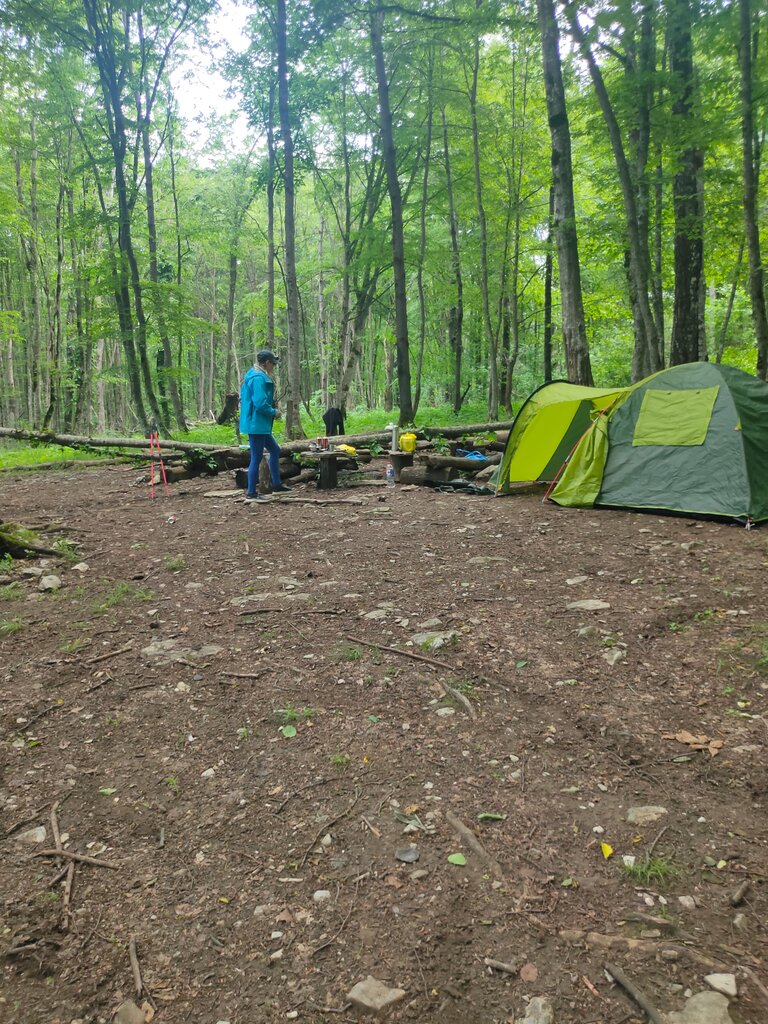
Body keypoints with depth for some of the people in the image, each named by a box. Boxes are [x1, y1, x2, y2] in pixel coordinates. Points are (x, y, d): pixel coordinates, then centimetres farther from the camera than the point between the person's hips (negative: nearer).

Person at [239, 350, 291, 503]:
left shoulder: (255, 375, 14)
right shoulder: (259, 378, -19)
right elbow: (260, 403, -26)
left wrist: (273, 405, 10)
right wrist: (275, 413, -10)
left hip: (259, 425, 11)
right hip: (256, 424, -11)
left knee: (275, 450, 20)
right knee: (256, 458, -4)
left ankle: (276, 484, 27)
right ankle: (251, 494, 4)